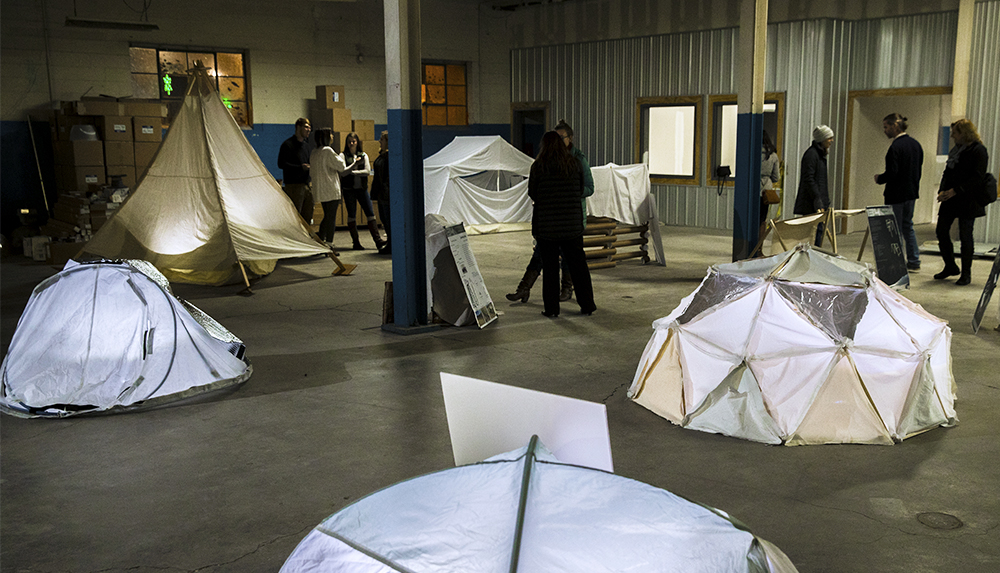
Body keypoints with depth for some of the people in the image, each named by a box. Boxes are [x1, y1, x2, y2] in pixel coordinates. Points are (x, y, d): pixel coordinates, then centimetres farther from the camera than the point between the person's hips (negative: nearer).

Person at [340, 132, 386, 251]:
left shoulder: (363, 155, 10)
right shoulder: (344, 156, 3)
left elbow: (368, 171, -3)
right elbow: (343, 172, -9)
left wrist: (353, 172, -10)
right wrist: (355, 163, -14)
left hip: (362, 188, 2)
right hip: (349, 189, -2)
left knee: (370, 213, -4)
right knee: (351, 215, 1)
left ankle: (378, 240, -5)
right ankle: (356, 242, 5)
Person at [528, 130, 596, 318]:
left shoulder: (538, 166, -7)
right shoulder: (575, 164, 2)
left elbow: (532, 193, 0)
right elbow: (581, 190, 9)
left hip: (546, 224, -2)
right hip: (573, 223, 3)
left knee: (550, 267, 5)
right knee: (578, 265, 10)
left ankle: (551, 308, 7)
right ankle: (587, 305, 15)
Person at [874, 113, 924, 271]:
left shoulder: (895, 147, -20)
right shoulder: (915, 144, 8)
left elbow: (892, 173, -23)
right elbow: (919, 169, 13)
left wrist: (879, 178, -5)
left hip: (896, 194, -9)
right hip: (911, 192, 9)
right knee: (907, 225, 19)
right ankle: (914, 261, 24)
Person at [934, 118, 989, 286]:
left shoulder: (978, 151, -11)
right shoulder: (955, 149, 14)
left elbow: (977, 178, -17)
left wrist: (955, 191, -20)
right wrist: (942, 190, 2)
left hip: (967, 201, -8)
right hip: (950, 199, 8)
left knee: (965, 236, -2)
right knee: (941, 231, 7)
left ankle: (966, 273, 10)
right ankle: (950, 267, 24)